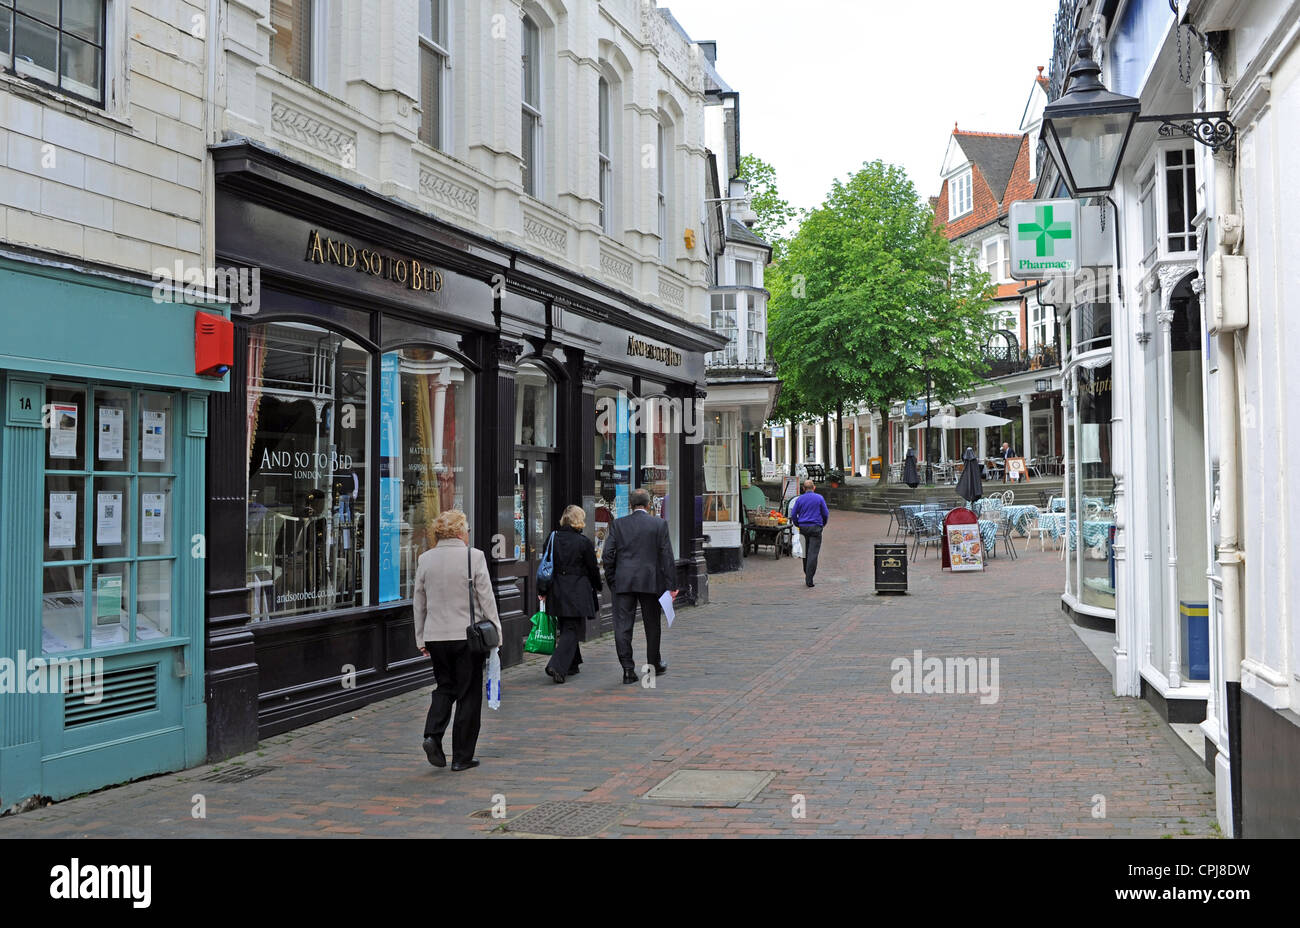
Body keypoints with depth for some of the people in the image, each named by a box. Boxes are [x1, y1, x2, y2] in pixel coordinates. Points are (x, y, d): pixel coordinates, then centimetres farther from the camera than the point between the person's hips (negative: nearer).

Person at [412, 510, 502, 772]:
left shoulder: (425, 559, 3)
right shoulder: (474, 556, -9)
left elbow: (419, 604, 9)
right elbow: (486, 598, -8)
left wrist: (421, 639, 17)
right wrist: (495, 631, 2)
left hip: (435, 635, 4)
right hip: (467, 634, -4)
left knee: (445, 687, 19)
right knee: (468, 694, 6)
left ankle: (433, 734, -4)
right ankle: (461, 757, 9)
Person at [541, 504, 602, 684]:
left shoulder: (553, 539, 2)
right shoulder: (584, 542, -10)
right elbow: (592, 568, -2)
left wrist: (543, 591, 14)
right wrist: (597, 587, 14)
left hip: (557, 590, 5)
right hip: (578, 592, -5)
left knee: (564, 627, 18)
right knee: (571, 629, -1)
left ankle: (571, 665, 27)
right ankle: (557, 666, -15)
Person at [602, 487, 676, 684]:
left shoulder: (618, 524, 2)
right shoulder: (659, 524, 0)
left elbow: (608, 555, 0)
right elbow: (666, 556, -2)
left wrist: (611, 581, 10)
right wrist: (670, 585, 1)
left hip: (623, 582, 0)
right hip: (650, 582, 0)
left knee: (623, 625, 1)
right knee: (652, 624, 15)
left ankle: (628, 669, -5)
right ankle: (654, 664, 27)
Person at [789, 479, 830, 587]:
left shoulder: (800, 499, 4)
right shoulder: (819, 498, -1)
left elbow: (793, 514, 3)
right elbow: (826, 513, 2)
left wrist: (798, 525, 18)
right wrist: (823, 524, 18)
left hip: (803, 528, 3)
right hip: (815, 528, -3)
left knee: (805, 552, 16)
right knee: (813, 553, -6)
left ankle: (806, 574, 21)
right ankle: (809, 579, -12)